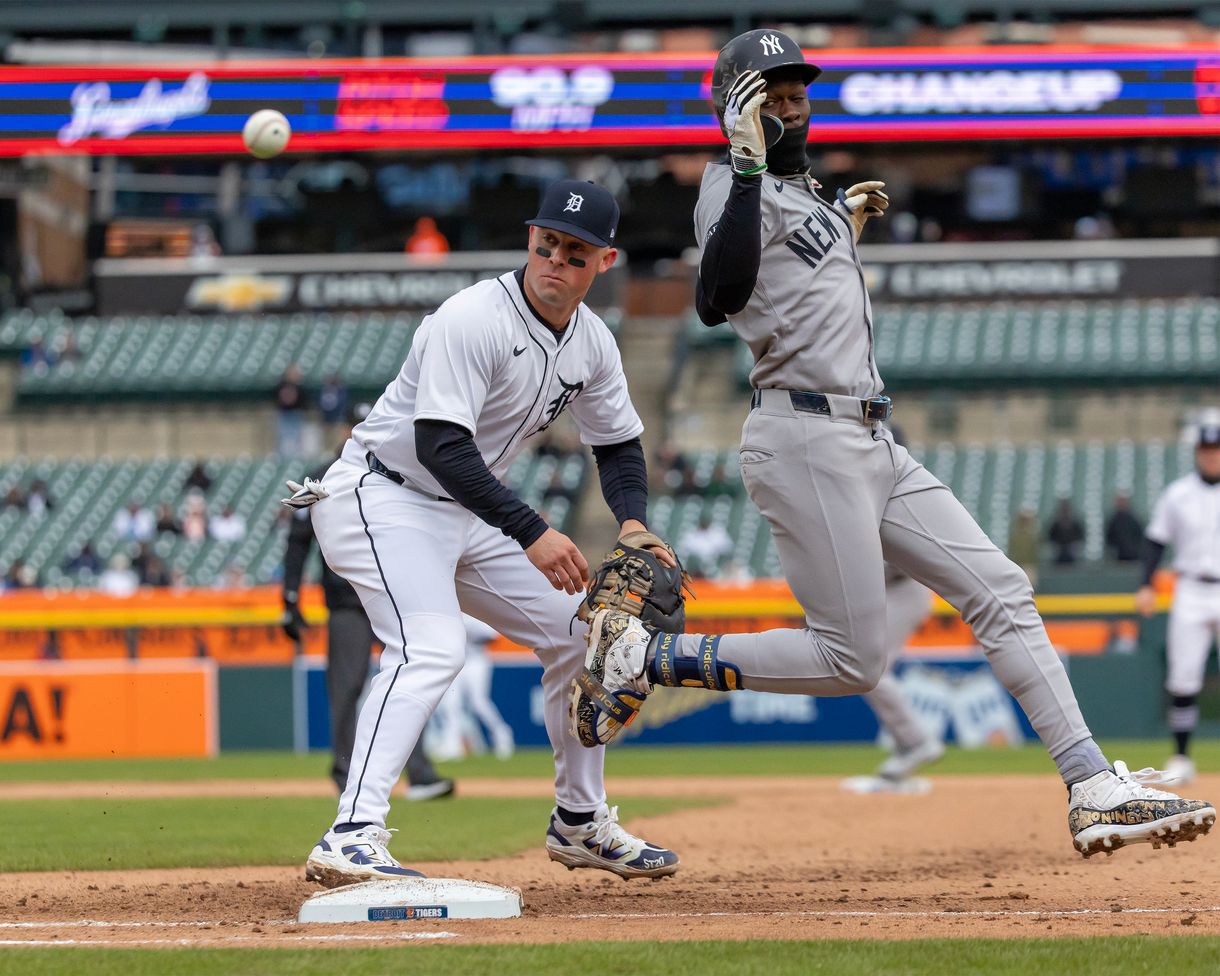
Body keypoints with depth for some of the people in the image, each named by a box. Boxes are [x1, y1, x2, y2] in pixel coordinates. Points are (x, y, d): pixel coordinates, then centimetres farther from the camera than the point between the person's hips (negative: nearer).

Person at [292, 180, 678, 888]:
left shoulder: (592, 343, 1)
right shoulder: (475, 319, -24)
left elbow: (619, 443, 15)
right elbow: (440, 445, -33)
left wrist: (633, 523, -6)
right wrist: (532, 532, -39)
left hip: (468, 514, 9)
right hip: (382, 500, -9)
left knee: (578, 630, 11)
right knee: (433, 647, -30)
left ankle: (581, 822, 27)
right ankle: (352, 838, -39)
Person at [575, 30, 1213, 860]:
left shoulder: (800, 188, 19)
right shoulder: (737, 187, -8)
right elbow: (716, 299, -27)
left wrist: (844, 229, 28)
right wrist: (748, 166, -28)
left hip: (870, 441, 9)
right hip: (804, 439, -9)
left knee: (1001, 590, 2)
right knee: (851, 659, -9)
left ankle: (1094, 790, -2)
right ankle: (642, 656, 2)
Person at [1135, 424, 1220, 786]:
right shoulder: (1176, 495, 5)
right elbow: (1156, 540, 8)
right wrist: (1147, 585, -2)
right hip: (1191, 592, 1)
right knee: (1183, 676, -3)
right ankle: (1181, 757, 3)